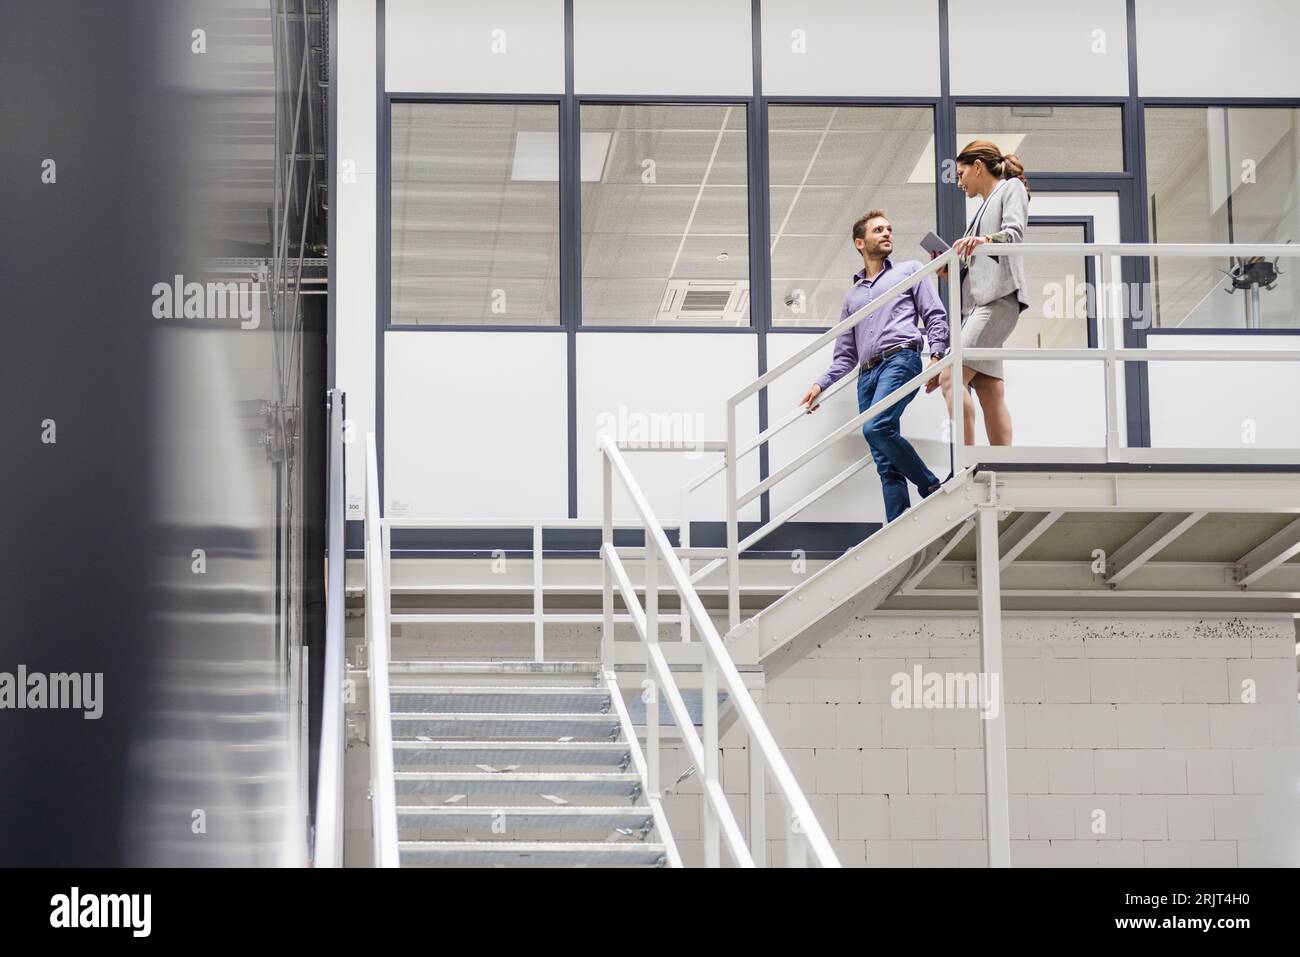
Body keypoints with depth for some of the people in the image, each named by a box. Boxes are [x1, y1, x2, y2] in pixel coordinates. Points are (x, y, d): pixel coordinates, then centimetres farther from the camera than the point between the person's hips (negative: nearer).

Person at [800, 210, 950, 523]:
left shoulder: (909, 271, 17)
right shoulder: (853, 295, 29)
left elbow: (936, 317, 7)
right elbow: (846, 355, 28)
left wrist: (936, 356, -9)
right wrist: (821, 385, 13)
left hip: (900, 359, -5)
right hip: (867, 374, 5)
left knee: (876, 428, -30)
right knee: (886, 465, -4)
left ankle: (930, 486, -17)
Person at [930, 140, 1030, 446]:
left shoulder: (1011, 188, 6)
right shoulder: (987, 204, 31)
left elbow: (1015, 232, -14)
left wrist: (986, 239, -33)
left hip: (999, 298, -10)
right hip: (979, 301, 10)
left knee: (951, 378, -20)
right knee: (990, 392, 1)